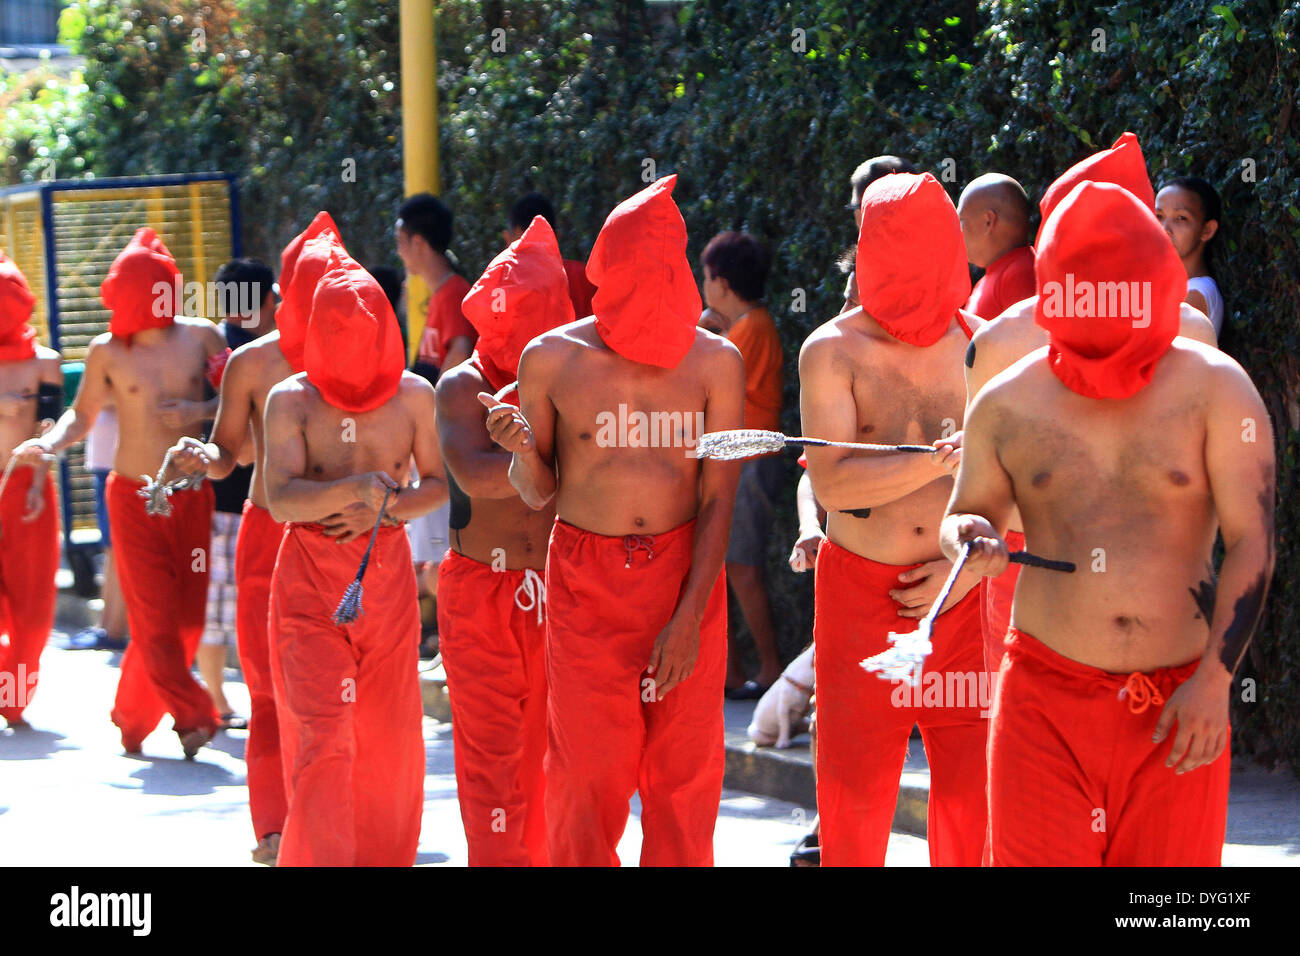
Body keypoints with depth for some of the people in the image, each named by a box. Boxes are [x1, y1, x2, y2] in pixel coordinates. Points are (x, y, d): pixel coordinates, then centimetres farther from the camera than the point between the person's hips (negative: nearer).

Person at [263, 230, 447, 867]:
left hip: (387, 574, 3)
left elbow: (440, 484, 11)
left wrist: (387, 509, -8)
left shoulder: (413, 396, 6)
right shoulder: (292, 400, -2)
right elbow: (280, 498, -13)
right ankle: (321, 859, -12)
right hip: (309, 576, -3)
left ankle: (382, 857, 22)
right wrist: (349, 491, -29)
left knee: (388, 732, 6)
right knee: (322, 732, -13)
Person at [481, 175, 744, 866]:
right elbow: (537, 494, 6)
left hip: (686, 574, 0)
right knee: (589, 776, -4)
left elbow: (718, 498, -3)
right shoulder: (553, 358, 1)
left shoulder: (713, 362, -1)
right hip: (585, 585, 0)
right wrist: (522, 449, -17)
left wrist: (689, 616, -11)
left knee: (684, 775, 2)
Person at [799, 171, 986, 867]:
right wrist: (943, 460, -24)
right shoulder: (834, 352, 0)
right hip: (860, 594, -1)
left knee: (972, 792, -2)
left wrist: (969, 567, -9)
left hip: (966, 599, 1)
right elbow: (830, 483, -13)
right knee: (855, 791, 1)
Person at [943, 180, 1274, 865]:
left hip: (1180, 705, -1)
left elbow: (1251, 540, -3)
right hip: (1047, 694, 1)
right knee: (1037, 855, -7)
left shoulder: (1213, 389, 0)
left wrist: (1214, 680, -11)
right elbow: (962, 519, 19)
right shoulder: (1006, 404, 5)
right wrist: (969, 536, -7)